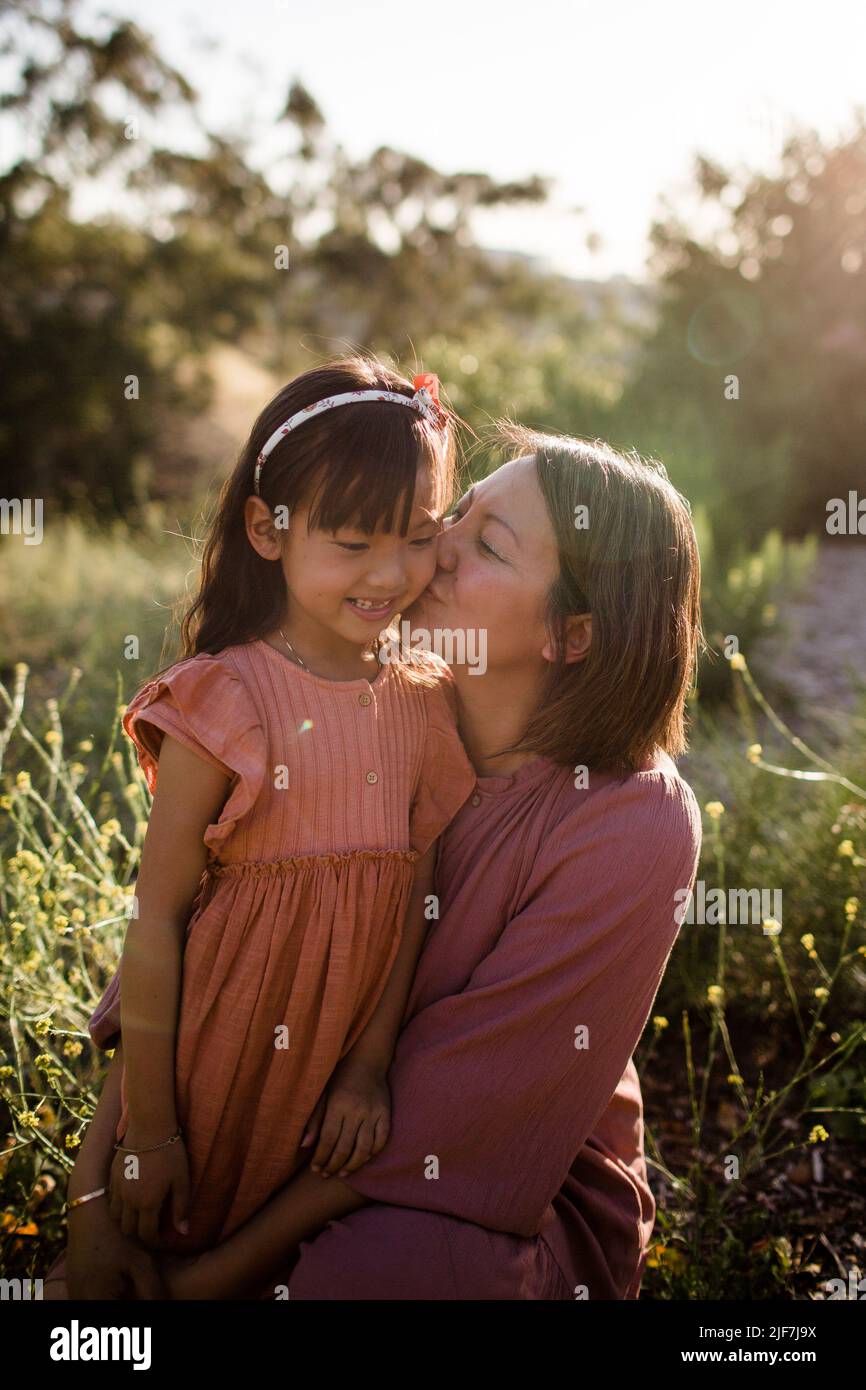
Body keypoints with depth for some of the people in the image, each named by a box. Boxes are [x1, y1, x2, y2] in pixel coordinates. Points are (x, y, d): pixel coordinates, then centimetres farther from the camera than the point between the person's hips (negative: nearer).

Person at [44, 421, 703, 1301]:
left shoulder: (635, 825, -20)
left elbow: (447, 1109, -20)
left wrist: (218, 1272, -18)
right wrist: (94, 1197, -15)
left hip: (539, 1199, -3)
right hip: (332, 1152, 3)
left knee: (391, 1261, -34)